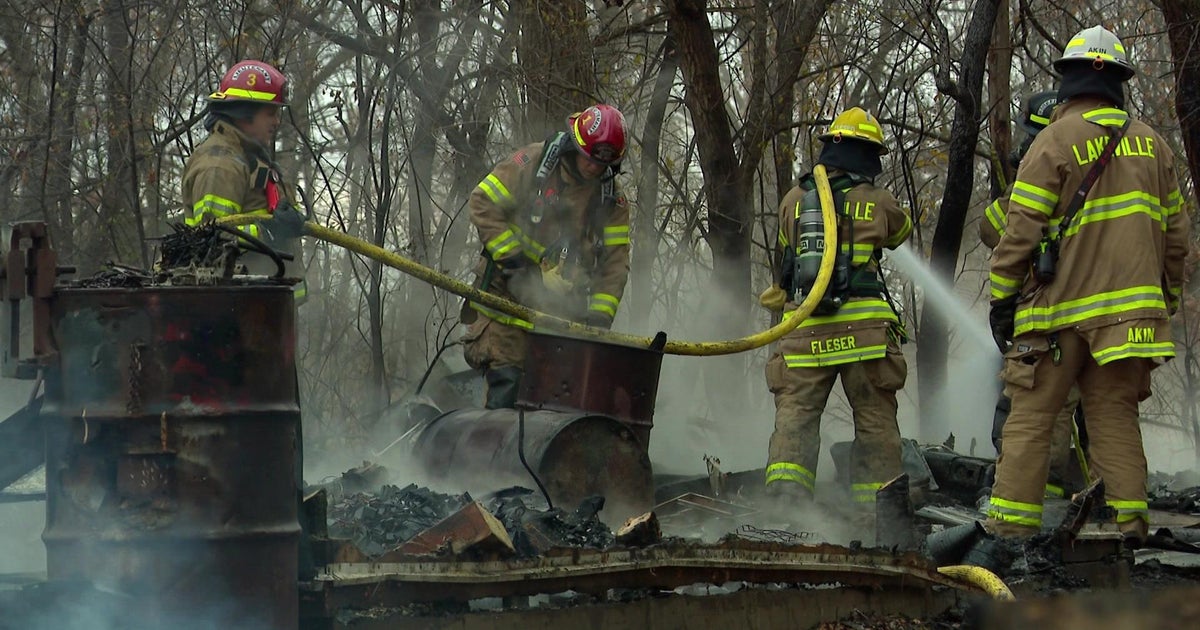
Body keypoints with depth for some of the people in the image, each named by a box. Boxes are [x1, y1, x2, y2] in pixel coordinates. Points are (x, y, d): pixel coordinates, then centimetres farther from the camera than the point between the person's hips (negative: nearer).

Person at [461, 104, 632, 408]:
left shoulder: (612, 199, 4)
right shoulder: (532, 163, -7)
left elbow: (615, 259, 2)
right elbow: (483, 203, -7)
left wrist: (601, 312, -10)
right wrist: (511, 256, -14)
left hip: (562, 302, 4)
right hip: (510, 289, -4)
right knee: (507, 375, -10)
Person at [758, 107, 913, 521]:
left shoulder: (793, 201, 11)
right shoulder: (878, 203, 5)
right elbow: (901, 231, 25)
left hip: (804, 330, 2)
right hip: (864, 325, -2)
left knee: (794, 417, 0)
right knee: (876, 422, 6)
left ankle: (784, 502, -15)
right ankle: (877, 511, 5)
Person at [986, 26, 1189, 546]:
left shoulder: (1056, 141, -6)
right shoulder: (1150, 143, 11)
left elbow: (1022, 231, -9)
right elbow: (1174, 231, 15)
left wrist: (1002, 298, -1)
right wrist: (1167, 299, 24)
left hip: (1059, 308, -4)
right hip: (1128, 306, 5)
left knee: (1030, 416, -1)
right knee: (1115, 415, 8)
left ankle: (1012, 523, -4)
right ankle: (1130, 520, 2)